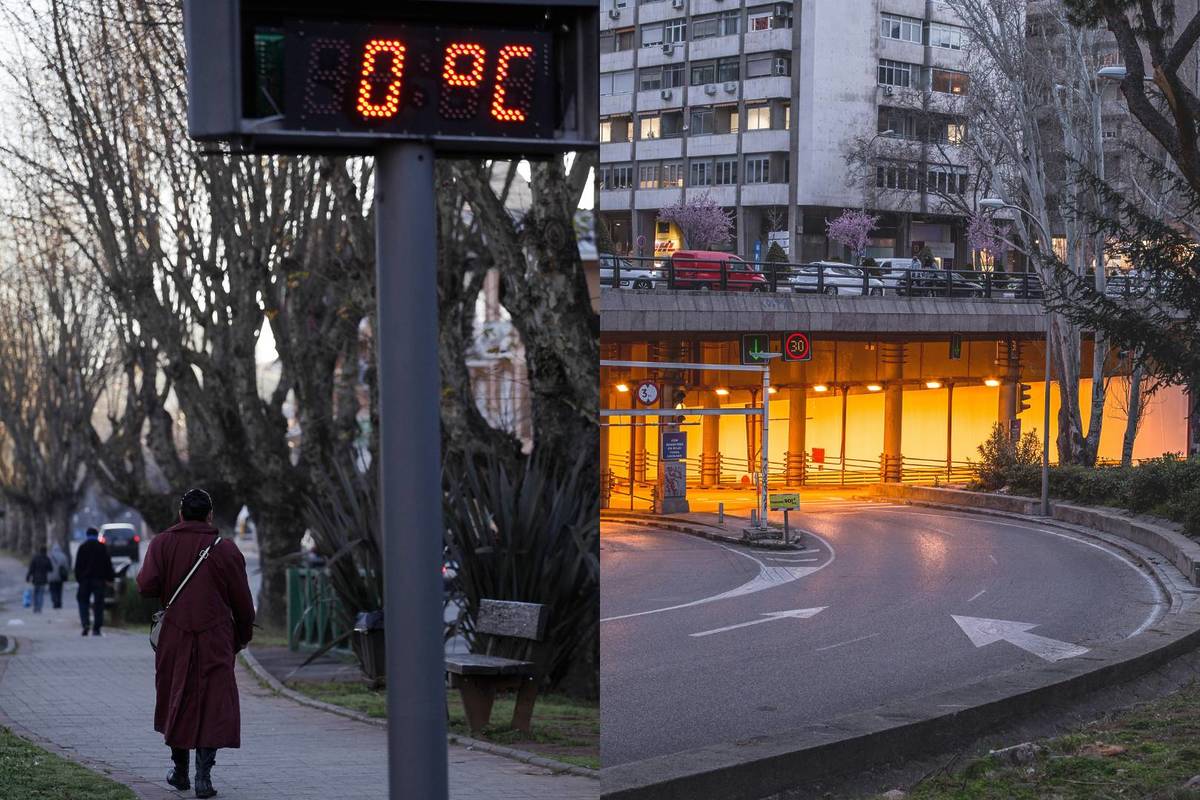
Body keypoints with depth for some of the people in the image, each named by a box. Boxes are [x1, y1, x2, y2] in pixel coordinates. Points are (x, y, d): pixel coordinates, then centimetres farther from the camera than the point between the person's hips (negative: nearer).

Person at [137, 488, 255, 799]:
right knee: (214, 703, 0)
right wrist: (243, 636, 14)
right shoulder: (226, 549, -2)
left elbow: (147, 586, -12)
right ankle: (203, 774, -10)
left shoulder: (162, 543, 0)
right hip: (215, 641, -2)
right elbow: (243, 602, 0)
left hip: (174, 638, 2)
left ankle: (180, 771, 27)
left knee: (176, 702, 16)